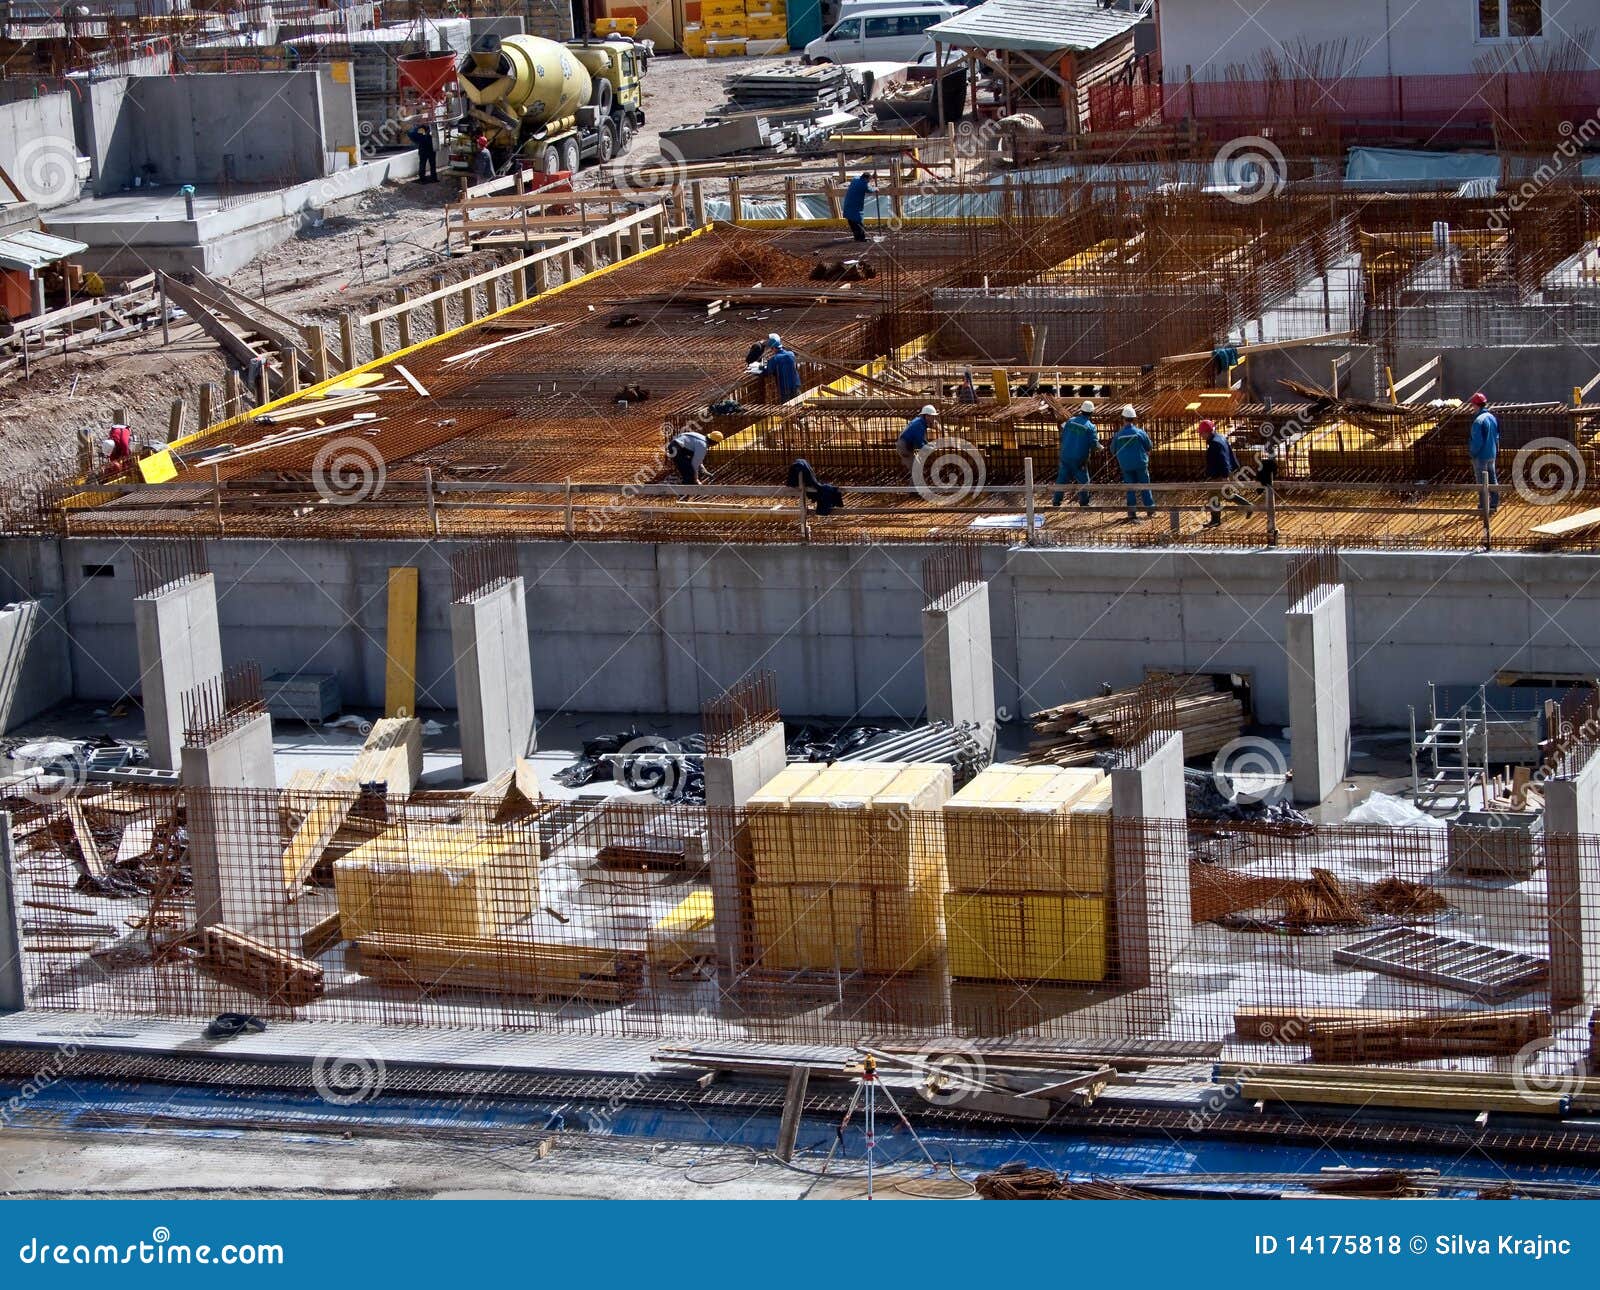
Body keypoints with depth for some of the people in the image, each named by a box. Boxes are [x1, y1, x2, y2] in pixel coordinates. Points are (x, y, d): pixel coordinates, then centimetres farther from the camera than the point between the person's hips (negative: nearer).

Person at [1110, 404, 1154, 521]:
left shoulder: (1118, 435, -7)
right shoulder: (1140, 432, -11)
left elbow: (1113, 451, 5)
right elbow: (1148, 446, 1)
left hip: (1126, 465, 1)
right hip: (1140, 463, -1)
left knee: (1130, 488, 9)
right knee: (1145, 486, 10)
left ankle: (1131, 511, 5)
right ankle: (1150, 509, 13)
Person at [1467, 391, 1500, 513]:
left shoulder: (1478, 420, -22)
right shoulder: (1492, 417, 5)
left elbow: (1477, 441, -23)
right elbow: (1497, 436, 12)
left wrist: (1473, 452, -9)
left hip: (1481, 456, -8)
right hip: (1492, 454, 8)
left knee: (1481, 482, 0)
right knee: (1492, 479, 17)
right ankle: (1494, 503, 24)